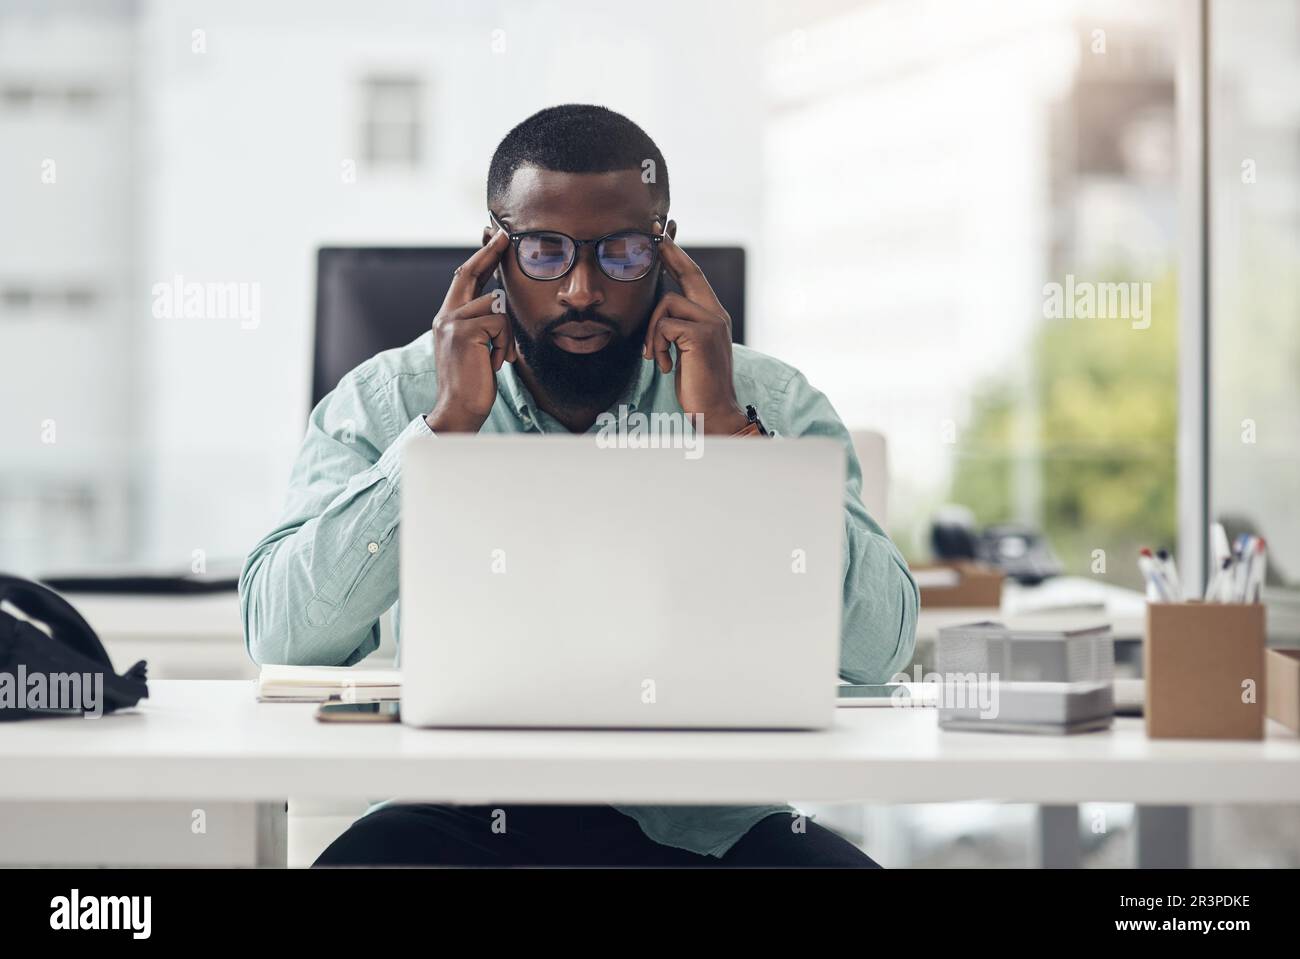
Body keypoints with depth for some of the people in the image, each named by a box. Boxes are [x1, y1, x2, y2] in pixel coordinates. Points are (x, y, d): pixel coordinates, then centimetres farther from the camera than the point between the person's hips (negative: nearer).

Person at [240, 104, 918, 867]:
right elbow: (280, 638, -11)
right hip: (467, 821, 0)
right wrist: (446, 426, -14)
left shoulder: (771, 404, 2)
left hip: (705, 824, 0)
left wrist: (728, 430, -14)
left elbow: (881, 651, -10)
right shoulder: (385, 403, 2)